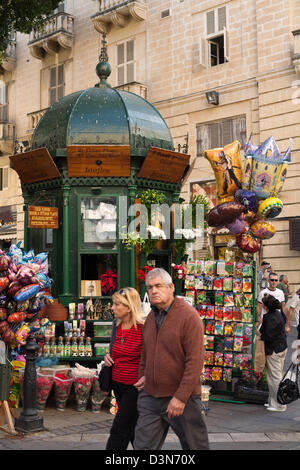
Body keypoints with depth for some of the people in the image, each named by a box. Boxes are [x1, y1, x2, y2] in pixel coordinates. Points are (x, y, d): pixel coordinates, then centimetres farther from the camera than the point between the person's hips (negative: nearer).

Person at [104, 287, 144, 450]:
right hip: (117, 384, 8)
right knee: (132, 431, 16)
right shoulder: (118, 327, 7)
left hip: (134, 387, -7)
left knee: (119, 430, -5)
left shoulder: (142, 328, -16)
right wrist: (108, 357, 4)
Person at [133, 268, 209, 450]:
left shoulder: (189, 315, -13)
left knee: (195, 445, 9)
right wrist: (144, 375, 12)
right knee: (143, 446, 6)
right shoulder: (151, 317, 10)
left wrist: (180, 397, -21)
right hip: (150, 396, 6)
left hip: (182, 399, -6)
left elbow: (195, 361, -18)